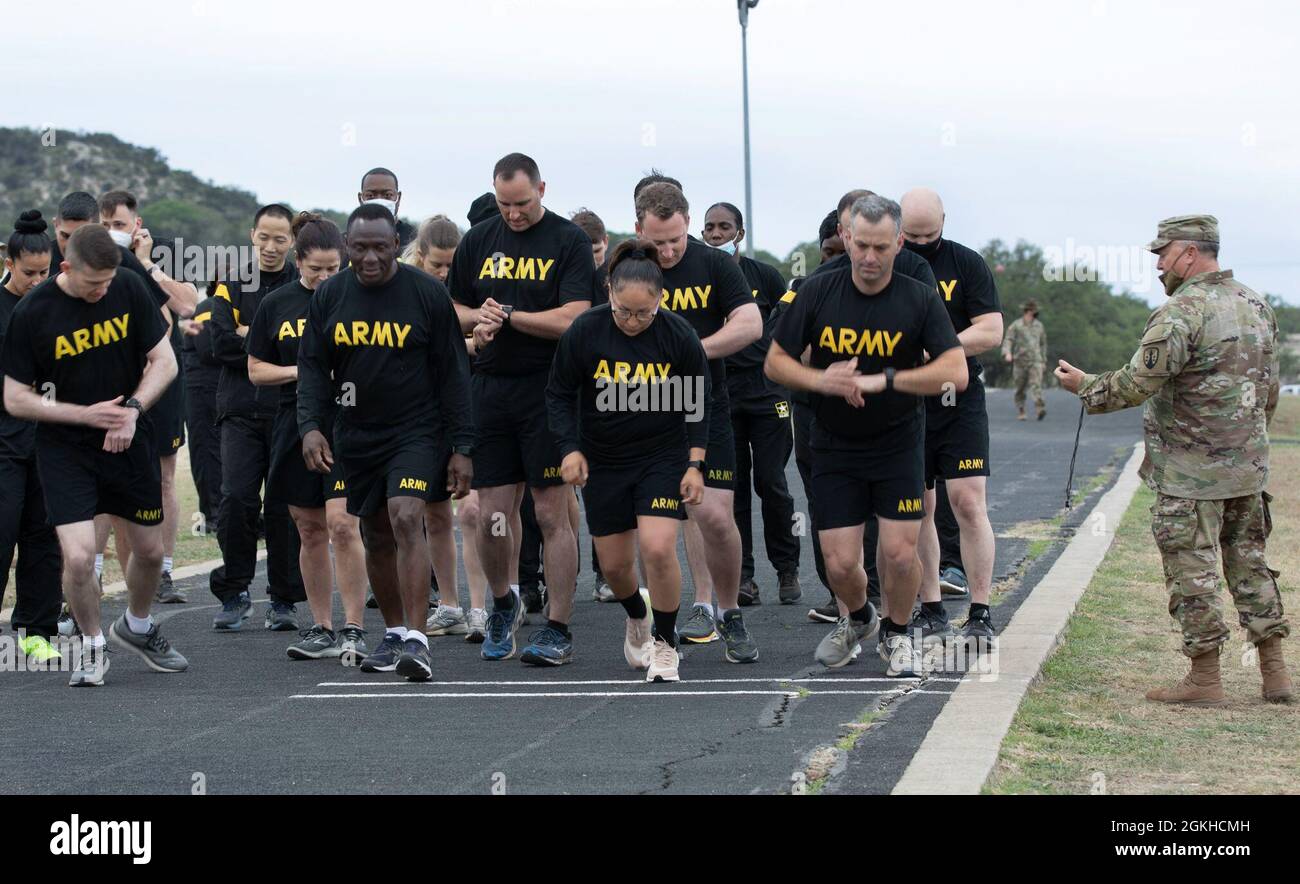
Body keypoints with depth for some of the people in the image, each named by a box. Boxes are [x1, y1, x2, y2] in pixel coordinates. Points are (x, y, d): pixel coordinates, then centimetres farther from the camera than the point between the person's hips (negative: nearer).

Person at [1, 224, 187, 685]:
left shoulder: (129, 290, -7)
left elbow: (164, 362, 0)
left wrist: (132, 409, -16)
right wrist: (85, 414, -18)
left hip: (130, 441, 3)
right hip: (64, 450, -3)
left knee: (150, 551, 12)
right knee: (78, 556, -16)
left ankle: (136, 627, 41)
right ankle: (92, 645, 10)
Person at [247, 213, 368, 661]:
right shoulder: (276, 304, 6)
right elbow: (256, 370, 9)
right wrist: (300, 371, -8)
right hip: (297, 429, 3)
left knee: (342, 524, -14)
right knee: (310, 532, 9)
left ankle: (354, 630, -7)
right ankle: (322, 630, 19)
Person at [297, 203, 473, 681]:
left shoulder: (427, 293, -7)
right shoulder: (328, 296, 2)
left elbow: (453, 373, -4)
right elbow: (312, 367, 6)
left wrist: (461, 448, -6)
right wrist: (310, 425, -11)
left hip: (417, 430, -4)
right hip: (357, 435, 4)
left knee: (406, 519, -22)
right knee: (377, 536, 12)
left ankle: (416, 640, -24)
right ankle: (394, 634, 29)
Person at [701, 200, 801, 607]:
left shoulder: (764, 275, 5)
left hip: (767, 391, -1)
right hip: (719, 395, 1)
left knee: (771, 483, -3)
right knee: (732, 486, 1)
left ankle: (787, 568, 11)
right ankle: (742, 575, 8)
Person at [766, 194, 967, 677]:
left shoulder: (920, 300, -10)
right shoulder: (817, 293, -6)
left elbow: (955, 373, -19)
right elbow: (775, 362, -1)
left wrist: (883, 380, -26)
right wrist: (822, 381, -20)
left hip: (899, 445, -1)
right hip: (834, 448, 1)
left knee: (900, 552, -11)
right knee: (840, 564, -3)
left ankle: (896, 634, 20)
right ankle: (859, 620, 32)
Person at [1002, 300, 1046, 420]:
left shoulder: (1039, 326, 11)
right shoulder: (1015, 326, 1)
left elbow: (1043, 344, 22)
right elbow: (1008, 341, -9)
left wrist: (1043, 360, 23)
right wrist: (1007, 353, -28)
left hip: (1035, 361, 1)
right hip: (1020, 361, -1)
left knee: (1036, 384, -17)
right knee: (1020, 389, 6)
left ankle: (1040, 409, -32)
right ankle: (1020, 412, 19)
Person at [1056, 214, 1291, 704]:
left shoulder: (1180, 313, -18)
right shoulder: (1257, 306, 9)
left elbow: (1134, 386, -20)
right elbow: (1270, 390, 17)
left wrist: (1083, 386, -3)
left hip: (1190, 472, -8)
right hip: (1249, 468, 8)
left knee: (1193, 571, -1)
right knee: (1249, 563, 14)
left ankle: (1204, 679, 2)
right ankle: (1274, 673, 16)